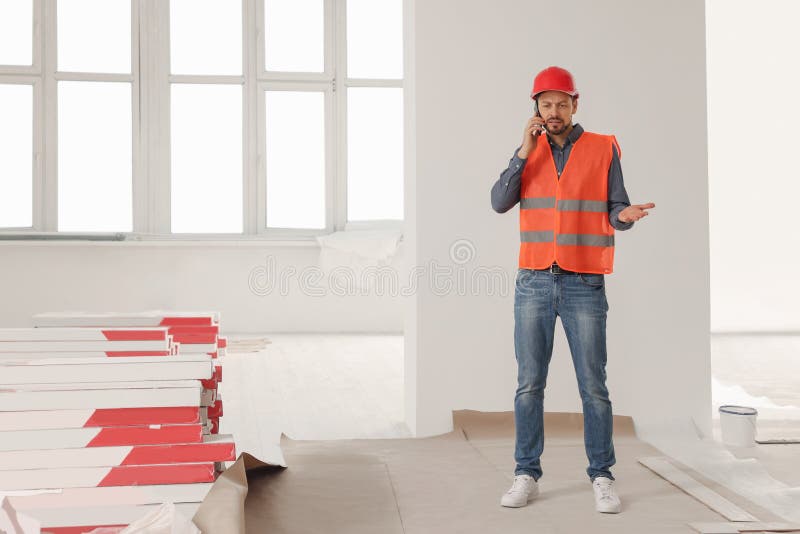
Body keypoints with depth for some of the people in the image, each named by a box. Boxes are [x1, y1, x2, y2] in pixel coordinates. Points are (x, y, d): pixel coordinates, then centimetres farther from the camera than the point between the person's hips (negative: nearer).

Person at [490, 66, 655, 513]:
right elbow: (499, 203, -3)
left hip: (585, 286, -2)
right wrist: (524, 152, -10)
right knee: (529, 385, 3)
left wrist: (625, 216, -23)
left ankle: (602, 478, 10)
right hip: (534, 283, 2)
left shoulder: (604, 149, 2)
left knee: (594, 386, 0)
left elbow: (616, 212, 1)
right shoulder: (529, 152, 9)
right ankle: (527, 476, 11)